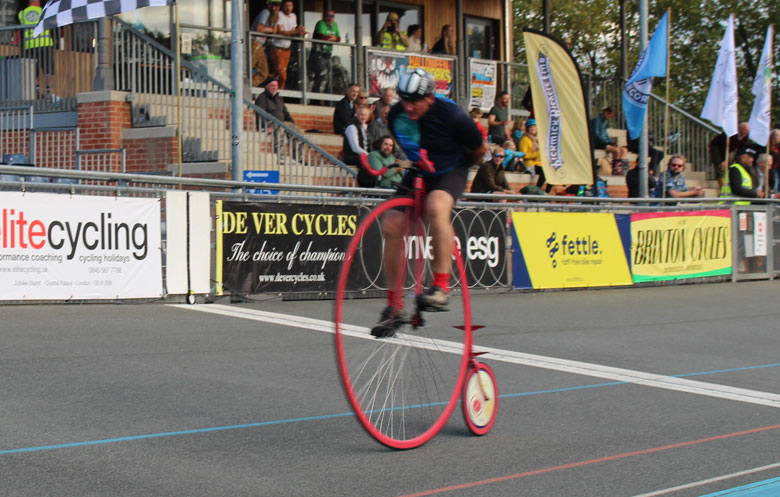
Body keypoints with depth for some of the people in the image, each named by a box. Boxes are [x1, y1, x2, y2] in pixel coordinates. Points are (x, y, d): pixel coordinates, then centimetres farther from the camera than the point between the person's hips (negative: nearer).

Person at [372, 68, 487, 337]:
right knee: (391, 225, -12)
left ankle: (441, 286, -32)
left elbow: (479, 149, -5)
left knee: (436, 207, -37)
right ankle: (394, 306, -2)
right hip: (417, 174, 5)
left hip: (450, 173, -5)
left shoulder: (451, 115, -25)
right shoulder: (396, 115, -12)